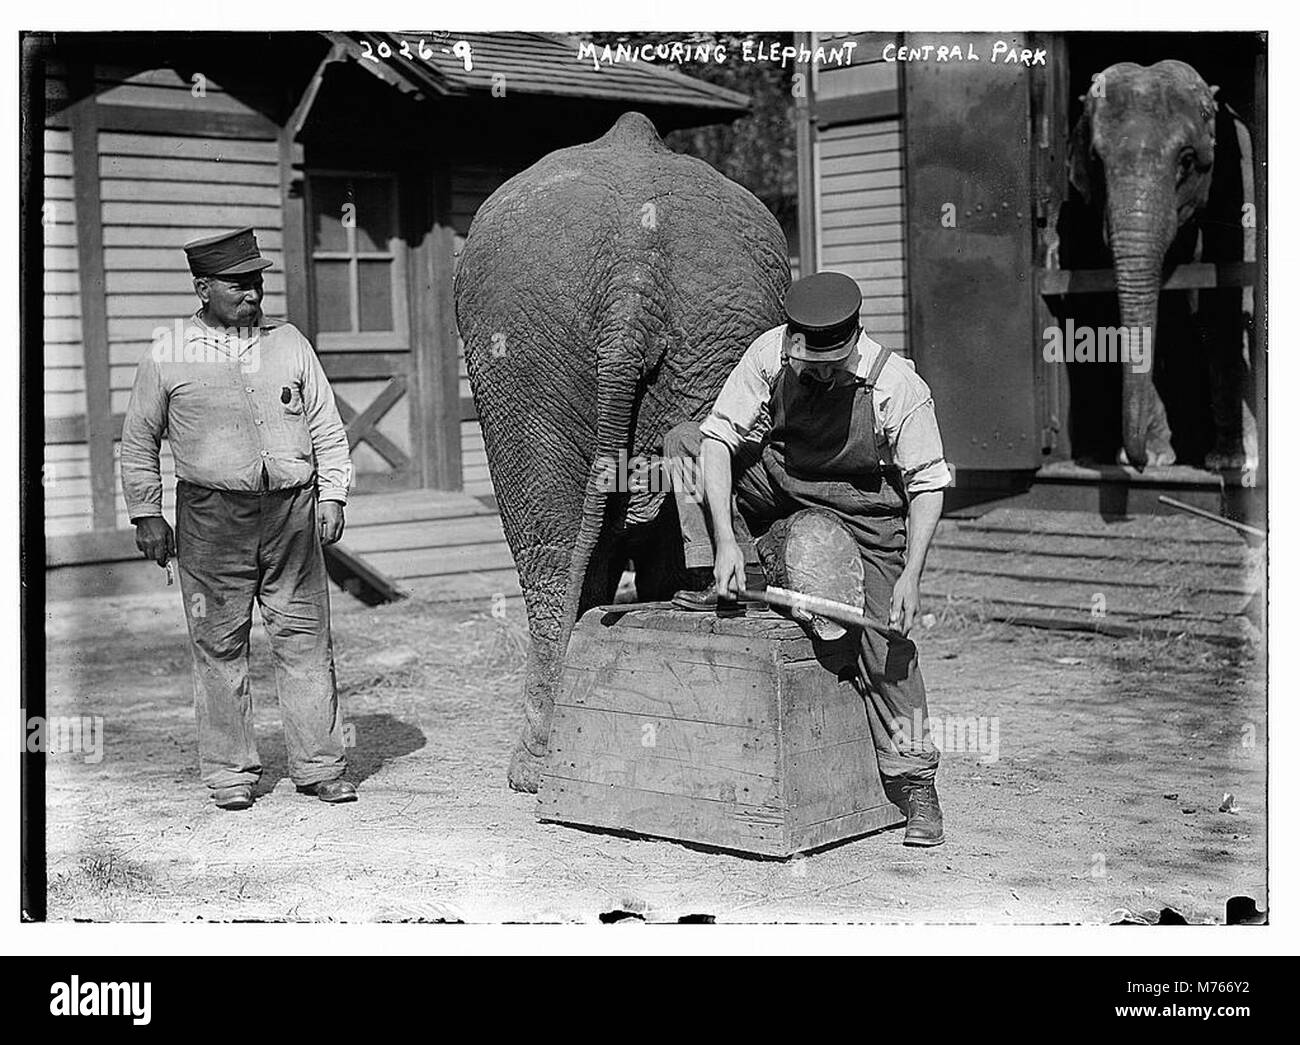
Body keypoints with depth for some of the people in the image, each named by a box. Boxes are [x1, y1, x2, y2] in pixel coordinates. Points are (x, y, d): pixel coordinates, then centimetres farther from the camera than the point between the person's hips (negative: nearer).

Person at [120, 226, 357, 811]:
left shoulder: (289, 343, 10)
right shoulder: (169, 355, 3)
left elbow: (327, 428, 15)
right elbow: (139, 442, 10)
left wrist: (331, 495, 6)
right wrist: (146, 516, 5)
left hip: (292, 510, 2)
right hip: (210, 515, -2)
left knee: (305, 638, 1)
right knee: (220, 645, 1)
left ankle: (318, 767, 8)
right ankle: (229, 771, 12)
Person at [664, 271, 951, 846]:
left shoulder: (900, 387, -27)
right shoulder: (768, 354, -22)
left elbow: (927, 484, -18)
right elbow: (719, 436, -23)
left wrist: (911, 575, -27)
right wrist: (725, 540, -33)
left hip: (865, 501, -3)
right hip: (777, 475, 3)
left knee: (886, 634, -11)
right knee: (683, 440, -16)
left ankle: (913, 780, 1)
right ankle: (734, 579, -14)